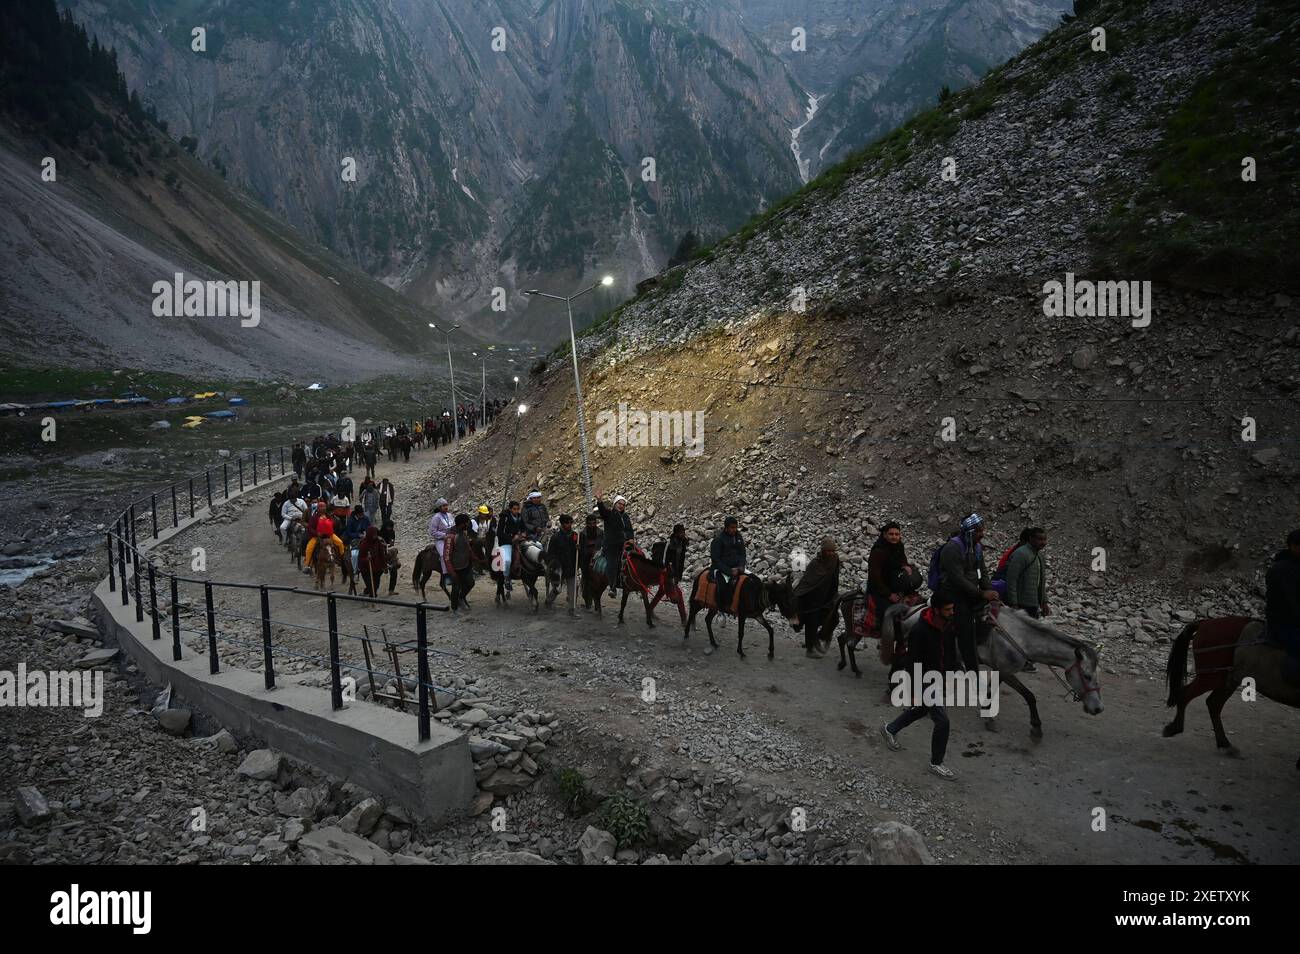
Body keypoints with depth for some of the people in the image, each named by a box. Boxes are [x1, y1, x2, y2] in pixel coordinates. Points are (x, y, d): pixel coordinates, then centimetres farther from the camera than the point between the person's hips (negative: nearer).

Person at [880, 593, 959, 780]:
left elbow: (950, 649, 12)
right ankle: (936, 763, 13)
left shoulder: (947, 624, -6)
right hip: (923, 681, -8)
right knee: (942, 720, -6)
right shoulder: (920, 631, -29)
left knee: (921, 710, 26)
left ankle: (890, 729, 48)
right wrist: (915, 693, -21)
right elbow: (913, 664, -25)